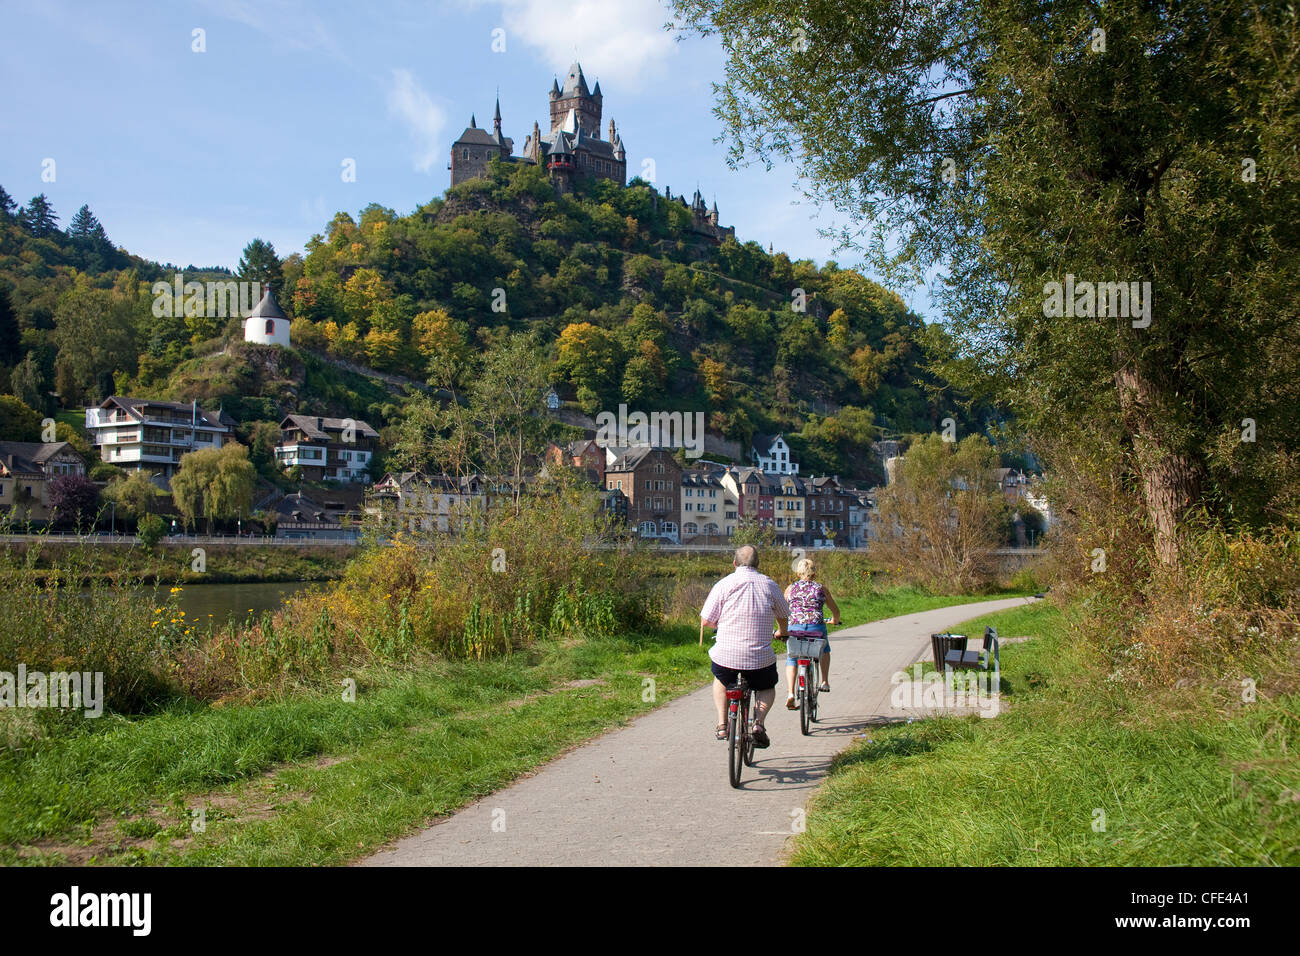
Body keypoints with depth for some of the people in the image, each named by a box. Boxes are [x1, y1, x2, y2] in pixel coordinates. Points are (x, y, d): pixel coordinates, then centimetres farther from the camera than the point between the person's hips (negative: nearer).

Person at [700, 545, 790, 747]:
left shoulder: (724, 584, -3)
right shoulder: (770, 585, 4)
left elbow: (705, 621, -2)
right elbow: (784, 616, 18)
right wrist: (781, 632, 42)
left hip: (726, 656, 0)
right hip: (760, 659, 1)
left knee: (720, 680, 32)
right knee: (767, 688, 28)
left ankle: (722, 725, 18)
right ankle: (759, 722, 3)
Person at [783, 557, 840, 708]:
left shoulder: (790, 588, 12)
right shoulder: (821, 588, 11)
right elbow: (836, 611, 19)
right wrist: (834, 620, 41)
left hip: (795, 628, 0)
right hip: (817, 627, 0)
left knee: (791, 659, 16)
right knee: (824, 650, 32)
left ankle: (790, 693, -2)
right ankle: (825, 682, 27)